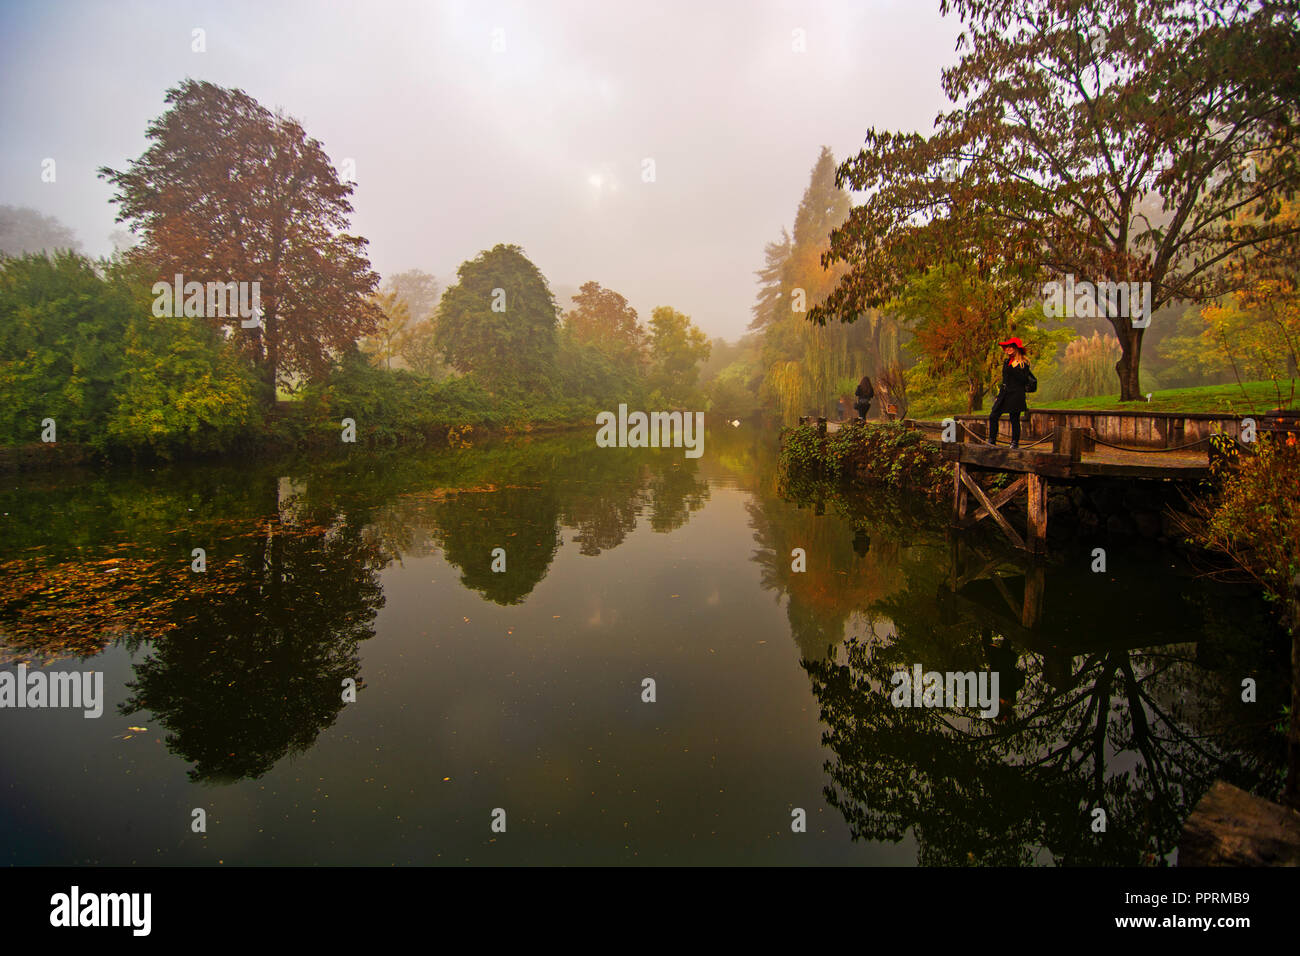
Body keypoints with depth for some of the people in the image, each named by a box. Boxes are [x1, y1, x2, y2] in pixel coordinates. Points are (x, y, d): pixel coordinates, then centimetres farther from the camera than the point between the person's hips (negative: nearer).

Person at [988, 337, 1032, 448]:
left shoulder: (1023, 363, -5)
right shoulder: (1006, 362, 16)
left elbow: (1024, 380, -12)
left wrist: (1015, 368, -17)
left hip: (1016, 395, -7)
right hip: (1004, 393, 7)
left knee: (1014, 419, -2)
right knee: (993, 416, -2)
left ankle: (1015, 443, 8)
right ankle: (992, 440, 5)